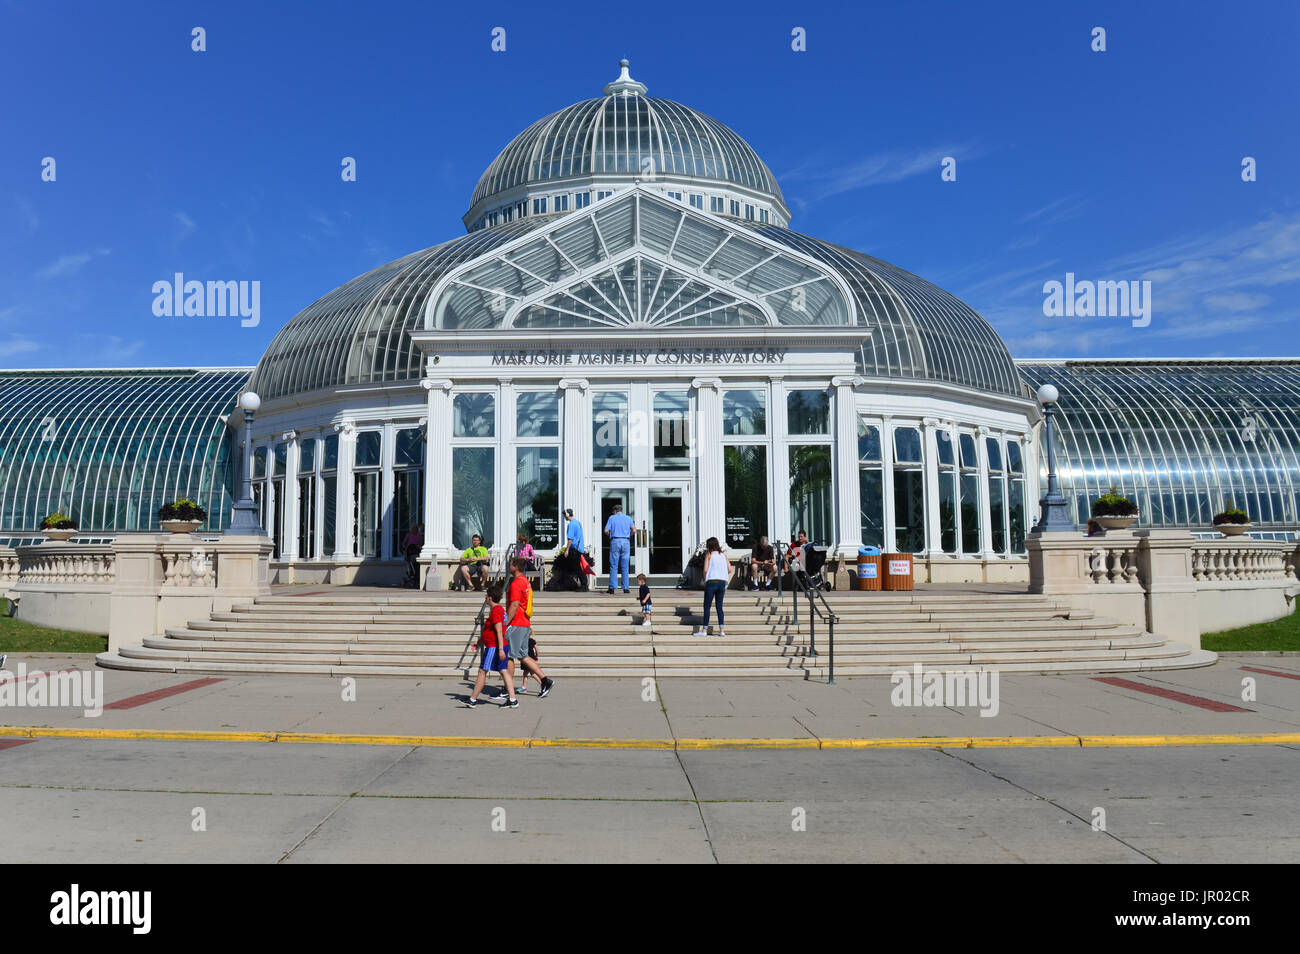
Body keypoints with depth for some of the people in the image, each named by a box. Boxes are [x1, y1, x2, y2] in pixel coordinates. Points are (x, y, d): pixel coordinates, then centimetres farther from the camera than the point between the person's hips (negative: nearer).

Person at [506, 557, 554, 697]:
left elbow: (514, 606, -21)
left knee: (509, 656, -1)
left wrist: (505, 623, -18)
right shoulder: (526, 582, 16)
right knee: (523, 656, 11)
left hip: (516, 625, -9)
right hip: (525, 624, 9)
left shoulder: (516, 583, -14)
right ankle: (545, 680, 5)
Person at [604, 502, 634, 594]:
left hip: (615, 542, -1)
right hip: (626, 542, 1)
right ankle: (625, 588, 1)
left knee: (613, 566, 0)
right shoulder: (628, 518, 12)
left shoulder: (612, 518, 8)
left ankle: (612, 587, -4)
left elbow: (606, 531, -1)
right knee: (625, 567, 3)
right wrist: (629, 537, 13)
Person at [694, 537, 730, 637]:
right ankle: (721, 630, 5)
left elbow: (705, 570, -6)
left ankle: (704, 630, 1)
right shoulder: (723, 555, 13)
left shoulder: (709, 554, 1)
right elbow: (729, 569, 8)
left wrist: (705, 581, 7)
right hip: (722, 582, 4)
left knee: (707, 606, 1)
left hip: (711, 581, -4)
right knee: (719, 606, 10)